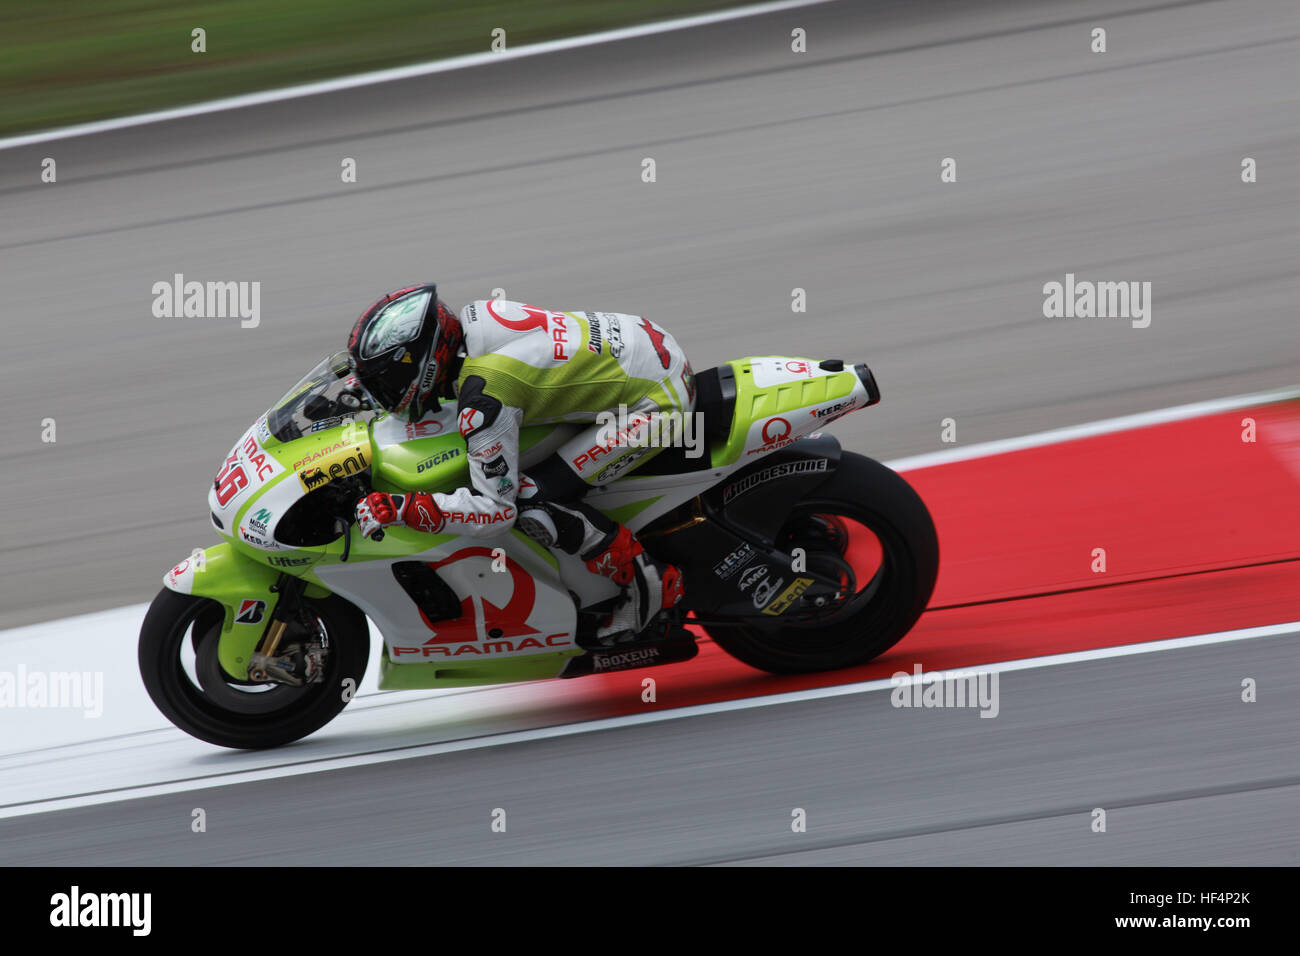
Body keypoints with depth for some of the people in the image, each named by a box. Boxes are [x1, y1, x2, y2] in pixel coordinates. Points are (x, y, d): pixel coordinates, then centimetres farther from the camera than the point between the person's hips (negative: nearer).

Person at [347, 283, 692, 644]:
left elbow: (496, 509, -23)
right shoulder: (471, 317, 0)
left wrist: (400, 509, -23)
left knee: (531, 504, -16)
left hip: (656, 404, -10)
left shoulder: (482, 400, -25)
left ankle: (646, 583, -1)